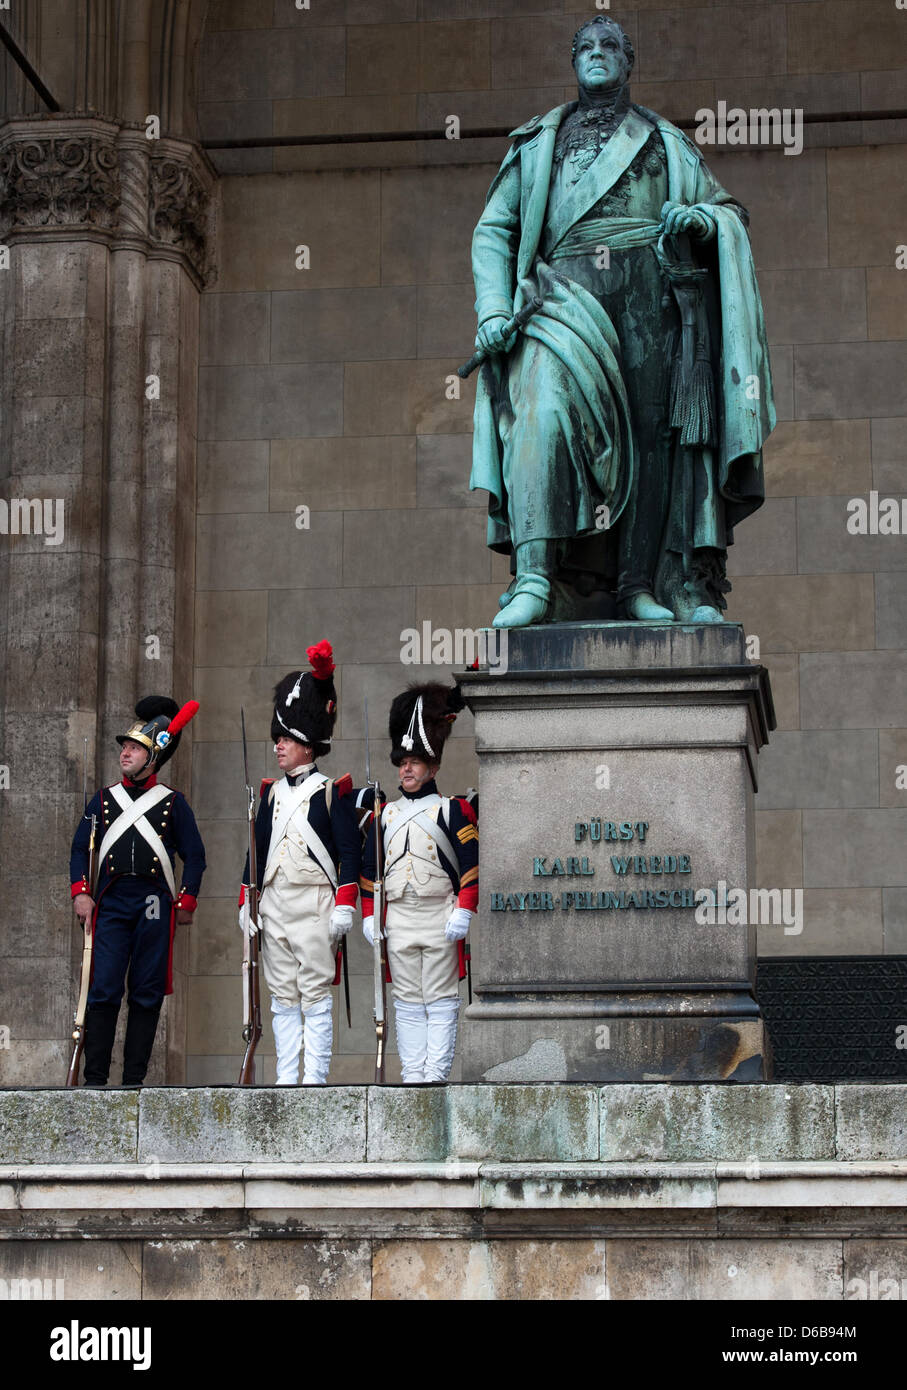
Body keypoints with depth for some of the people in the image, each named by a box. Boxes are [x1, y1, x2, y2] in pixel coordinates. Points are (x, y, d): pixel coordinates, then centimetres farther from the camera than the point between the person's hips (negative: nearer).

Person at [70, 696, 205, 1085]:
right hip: (110, 904, 1)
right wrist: (80, 892, -1)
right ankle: (95, 1078, -5)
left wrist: (186, 901, 0)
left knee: (147, 994, 1)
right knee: (103, 990, -7)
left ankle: (134, 1079, 6)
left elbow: (194, 855, 8)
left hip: (155, 906, -1)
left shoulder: (173, 802, 8)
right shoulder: (103, 799, 13)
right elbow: (80, 848, 13)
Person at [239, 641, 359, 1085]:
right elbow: (256, 849, 16)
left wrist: (344, 908, -12)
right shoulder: (272, 791, 13)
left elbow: (349, 851, -6)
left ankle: (315, 1078, -4)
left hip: (315, 903, -6)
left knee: (316, 995, -5)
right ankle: (286, 1078, 9)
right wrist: (247, 903, 10)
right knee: (282, 997, 7)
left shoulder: (330, 791, -3)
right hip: (274, 903, 6)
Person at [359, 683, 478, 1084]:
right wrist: (369, 916, 8)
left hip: (440, 917, -4)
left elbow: (473, 864, -5)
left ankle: (437, 1075, -2)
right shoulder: (385, 814, 13)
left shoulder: (452, 810, 0)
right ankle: (412, 1074, 9)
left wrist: (463, 912, -13)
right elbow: (368, 868, 15)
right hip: (397, 918, 4)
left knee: (440, 1002, -2)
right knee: (407, 1003, 6)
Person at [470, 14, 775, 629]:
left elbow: (733, 212, 21)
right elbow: (493, 230, 16)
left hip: (650, 292, 2)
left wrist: (706, 216, -4)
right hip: (566, 292, -1)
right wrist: (493, 307, -1)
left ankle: (638, 584, -6)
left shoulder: (666, 141, 24)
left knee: (651, 430, -9)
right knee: (545, 408, -25)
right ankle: (534, 580, -33)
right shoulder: (538, 144, 24)